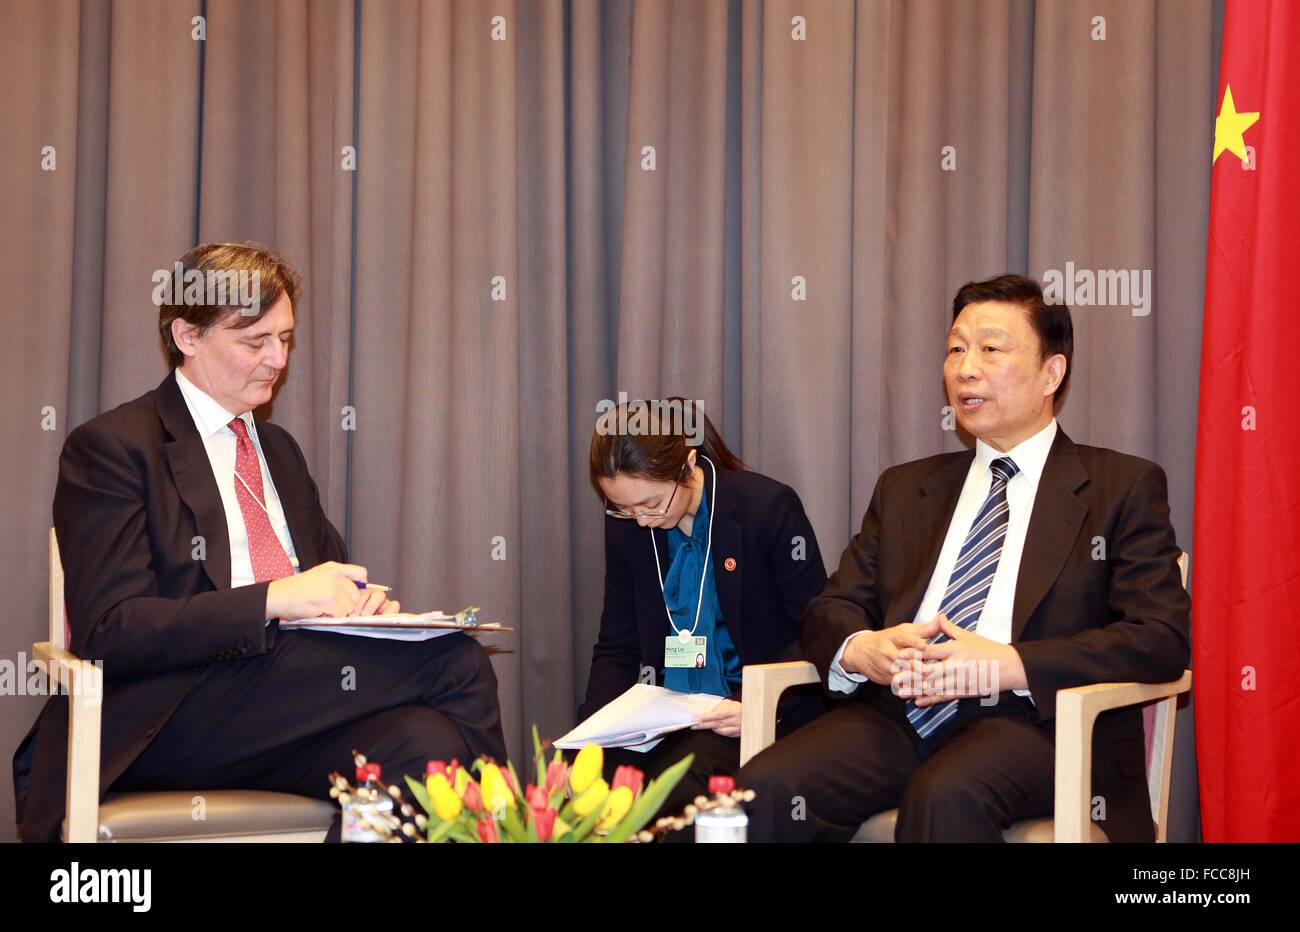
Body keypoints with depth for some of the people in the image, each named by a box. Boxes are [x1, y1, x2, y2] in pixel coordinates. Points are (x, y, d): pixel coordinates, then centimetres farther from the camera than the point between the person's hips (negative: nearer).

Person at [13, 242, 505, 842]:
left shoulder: (279, 448, 25)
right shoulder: (110, 448, 1)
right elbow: (109, 630, -9)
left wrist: (358, 600, 3)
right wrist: (275, 599, -20)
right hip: (173, 720, -6)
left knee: (425, 742, -32)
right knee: (455, 662, -27)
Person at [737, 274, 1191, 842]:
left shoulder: (1124, 488, 9)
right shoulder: (904, 490, 24)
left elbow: (1162, 638, -3)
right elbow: (829, 610, 18)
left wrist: (1008, 665, -15)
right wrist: (861, 650, -8)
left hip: (1031, 718, -4)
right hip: (897, 714, 4)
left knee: (946, 795, -37)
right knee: (765, 788, -25)